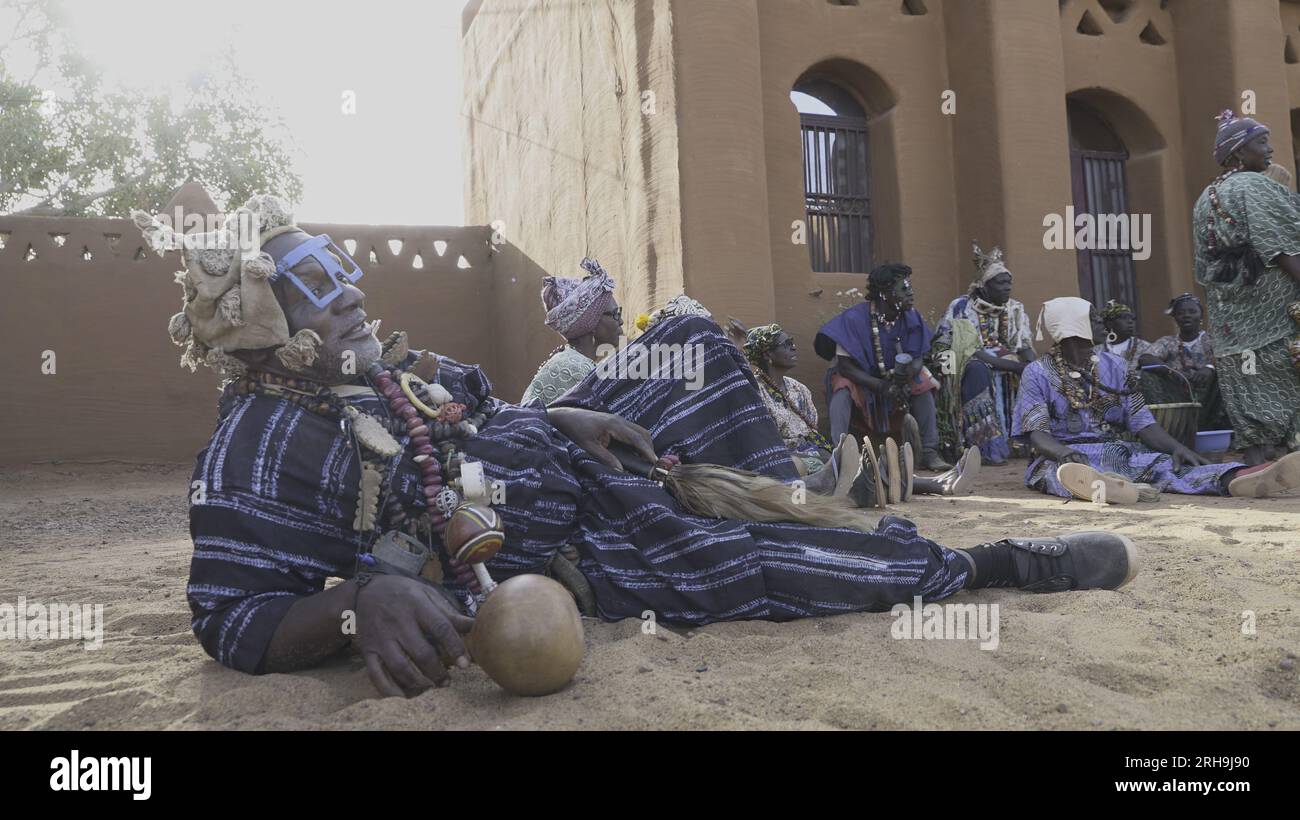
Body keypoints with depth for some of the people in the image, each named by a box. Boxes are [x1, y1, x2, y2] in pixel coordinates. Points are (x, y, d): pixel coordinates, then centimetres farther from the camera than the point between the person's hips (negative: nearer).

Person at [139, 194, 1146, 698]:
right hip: (566, 548, -9)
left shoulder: (378, 365, 8)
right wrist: (363, 597, -40)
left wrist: (567, 418, 1)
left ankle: (782, 510, 12)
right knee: (753, 569, -18)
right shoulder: (257, 453, -17)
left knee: (690, 338, 14)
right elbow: (235, 622, -22)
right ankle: (983, 562, 4)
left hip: (566, 450, 10)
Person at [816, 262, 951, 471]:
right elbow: (845, 366, -24)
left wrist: (909, 372, -32)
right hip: (857, 380, -4)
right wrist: (881, 386, -32)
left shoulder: (910, 317, -9)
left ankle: (929, 453, -17)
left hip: (895, 378, 5)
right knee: (843, 389, -34)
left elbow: (918, 359, -6)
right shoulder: (855, 318, -23)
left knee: (924, 386, -17)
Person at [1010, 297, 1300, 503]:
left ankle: (1240, 480, -55)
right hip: (1067, 457, -4)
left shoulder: (1113, 366, 16)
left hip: (1117, 452, 4)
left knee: (1165, 464, -27)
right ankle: (1096, 485, -78)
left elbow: (1142, 423, 9)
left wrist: (1175, 447, -13)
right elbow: (1037, 433, -8)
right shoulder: (1037, 374, 3)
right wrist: (1063, 453, -32)